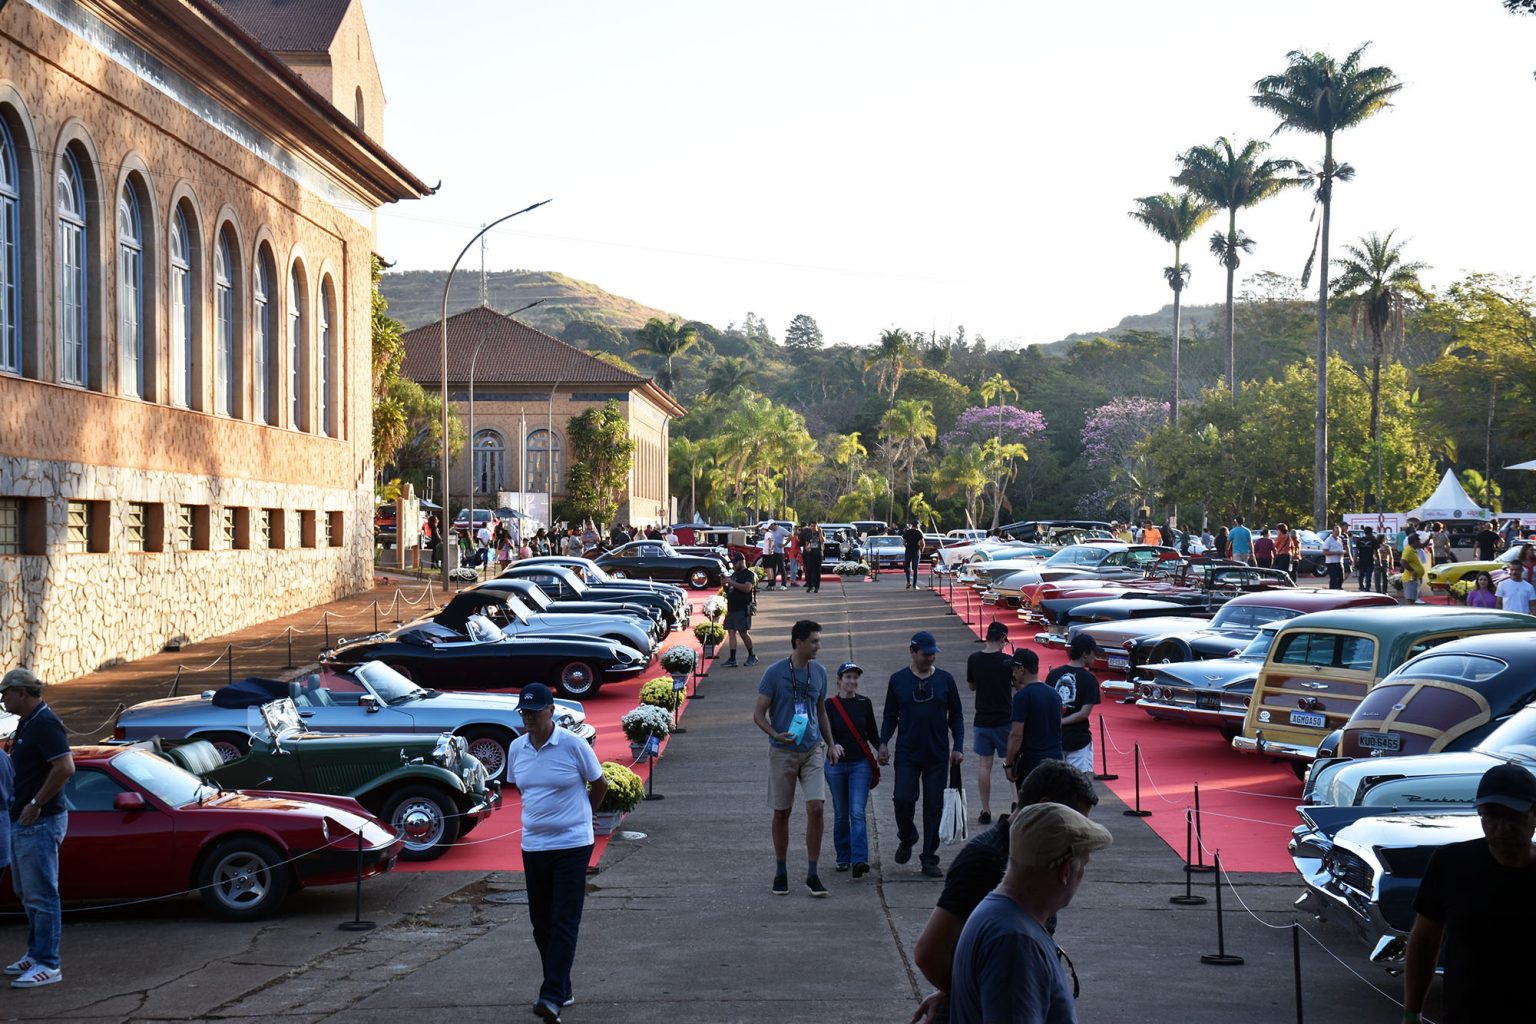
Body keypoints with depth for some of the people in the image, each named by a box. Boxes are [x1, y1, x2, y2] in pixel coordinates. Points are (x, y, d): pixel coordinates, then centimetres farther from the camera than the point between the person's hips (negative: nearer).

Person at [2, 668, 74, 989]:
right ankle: (36, 954, 28)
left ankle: (48, 965, -3)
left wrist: (36, 804, -22)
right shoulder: (27, 723, 14)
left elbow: (65, 767, -27)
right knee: (27, 892, 18)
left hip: (40, 822, -11)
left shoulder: (45, 724, -17)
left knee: (41, 894, -7)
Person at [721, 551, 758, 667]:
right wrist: (725, 585, 5)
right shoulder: (734, 574, 19)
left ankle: (752, 656, 11)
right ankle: (732, 659, 1)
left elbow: (747, 587, -23)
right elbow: (728, 591, 27)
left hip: (743, 608, -8)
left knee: (743, 632, -6)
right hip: (731, 608, 8)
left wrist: (731, 582, -21)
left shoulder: (749, 574, -5)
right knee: (731, 632, 2)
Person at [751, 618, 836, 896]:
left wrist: (830, 744, 17)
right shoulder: (775, 672, -8)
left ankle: (812, 874, -2)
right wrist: (776, 735, -24)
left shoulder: (819, 672, 5)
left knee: (816, 808, -9)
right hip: (783, 752, -3)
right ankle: (780, 872, 21)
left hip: (813, 750, 3)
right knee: (781, 812, 7)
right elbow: (758, 714, -7)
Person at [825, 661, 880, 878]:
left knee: (857, 812, -11)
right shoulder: (829, 705, -4)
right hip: (836, 765, 0)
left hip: (861, 764, 0)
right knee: (841, 814, 10)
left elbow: (872, 732, 9)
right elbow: (827, 731, -15)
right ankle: (843, 858, 23)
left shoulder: (864, 703, 3)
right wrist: (833, 745, -36)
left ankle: (859, 860, -18)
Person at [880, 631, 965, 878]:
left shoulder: (945, 680, 4)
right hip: (907, 754, -1)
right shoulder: (898, 680, 3)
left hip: (937, 756, 1)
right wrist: (883, 742, -2)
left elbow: (956, 716, 9)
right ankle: (907, 838, 17)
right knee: (903, 799, -13)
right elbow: (890, 716, 10)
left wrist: (958, 747, -1)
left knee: (934, 807, 2)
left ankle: (929, 859, 10)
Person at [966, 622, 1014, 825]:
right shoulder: (1007, 661, -12)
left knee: (984, 764, 6)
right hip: (1004, 720, -2)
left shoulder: (974, 660, -3)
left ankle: (986, 811, 8)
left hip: (982, 720, 2)